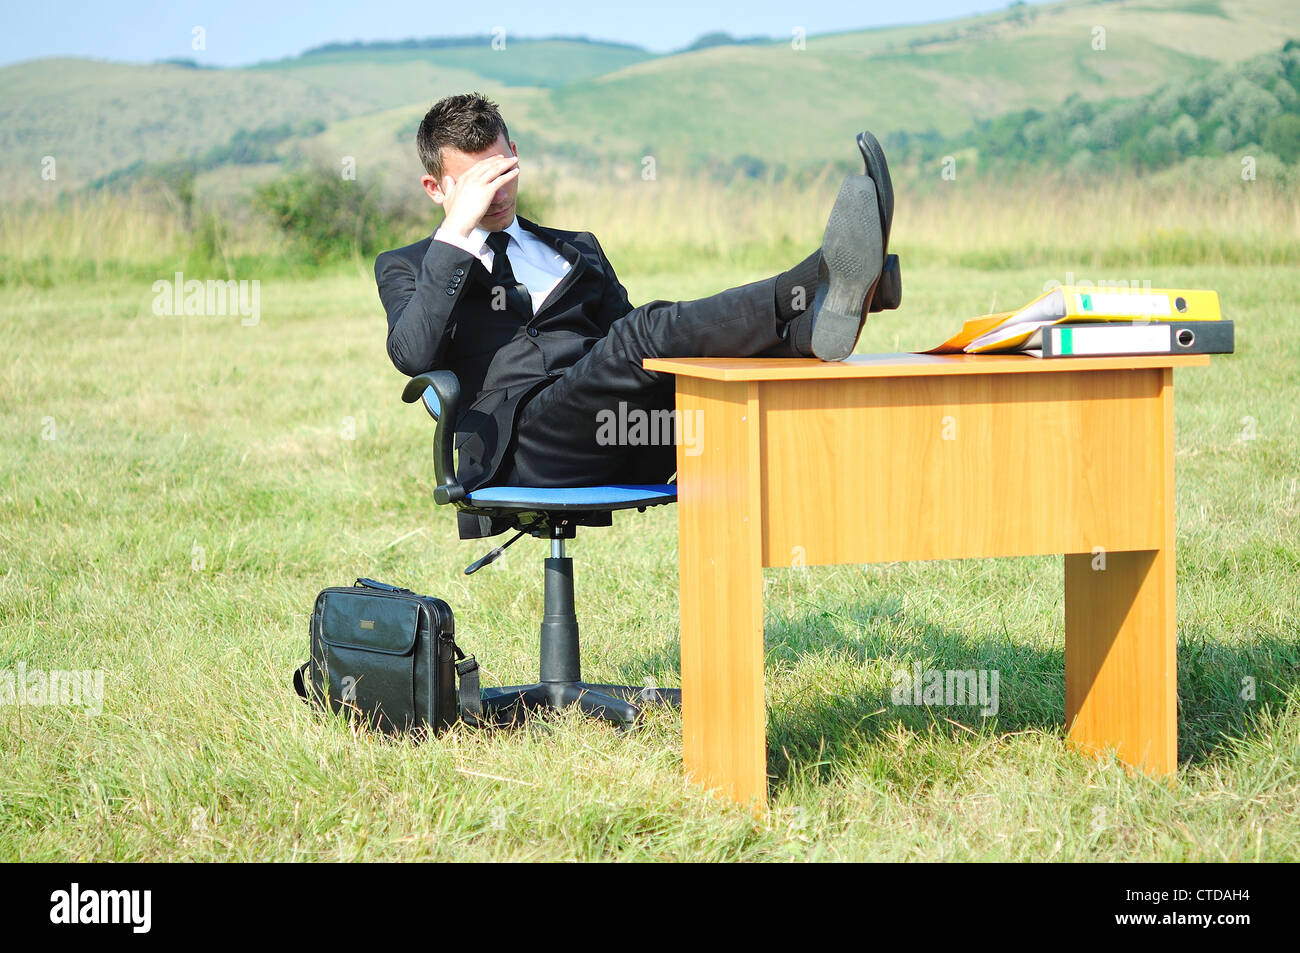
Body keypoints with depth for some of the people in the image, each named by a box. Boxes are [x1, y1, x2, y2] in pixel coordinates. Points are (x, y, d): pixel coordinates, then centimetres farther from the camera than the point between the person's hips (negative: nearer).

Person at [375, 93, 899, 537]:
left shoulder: (577, 250, 34)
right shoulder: (404, 267, 21)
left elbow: (629, 352, 25)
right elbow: (413, 354, -2)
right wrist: (457, 228, -3)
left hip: (630, 446, 5)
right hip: (517, 443, -5)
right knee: (650, 331, -31)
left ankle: (815, 326, -55)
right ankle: (823, 282, -48)